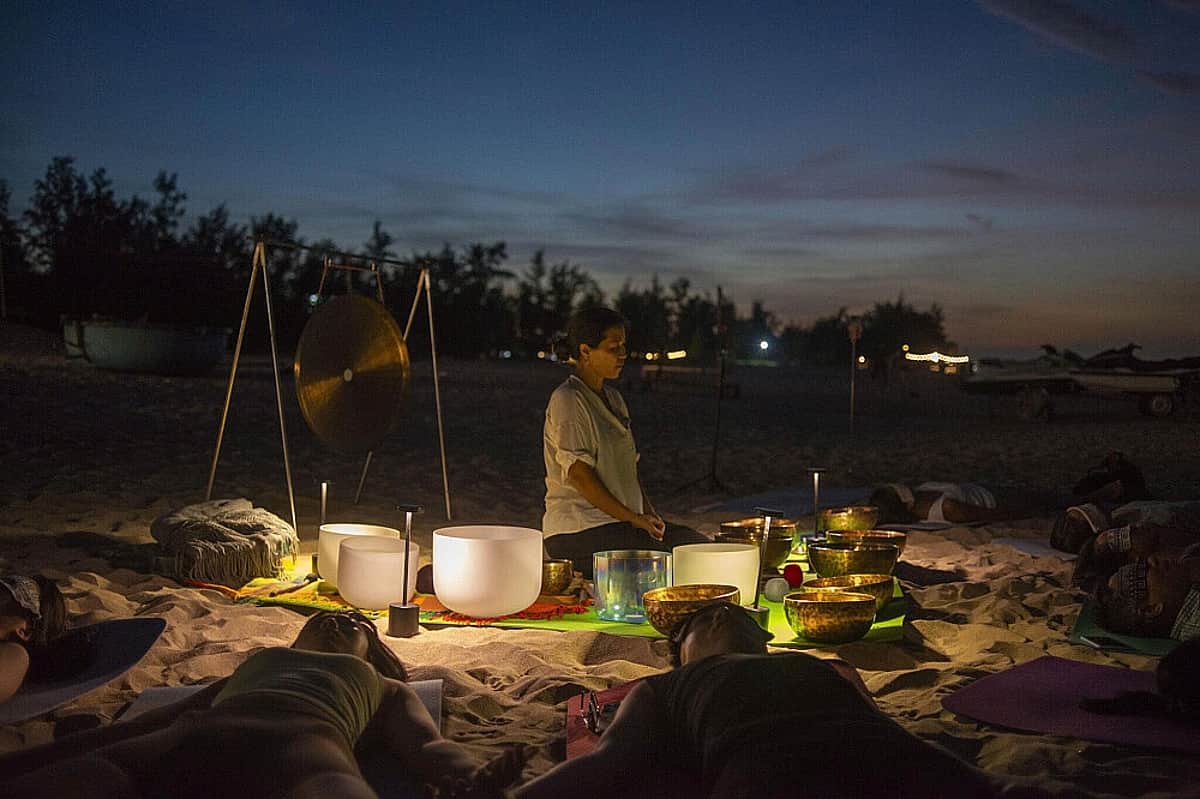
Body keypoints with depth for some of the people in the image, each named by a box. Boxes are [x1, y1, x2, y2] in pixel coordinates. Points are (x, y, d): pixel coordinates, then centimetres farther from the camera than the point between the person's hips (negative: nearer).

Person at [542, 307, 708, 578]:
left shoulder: (613, 398, 18)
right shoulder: (567, 401, -11)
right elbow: (578, 474, -17)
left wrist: (649, 514, 5)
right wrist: (633, 518, -16)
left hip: (621, 522, 9)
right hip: (577, 533, -9)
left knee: (699, 545, -6)